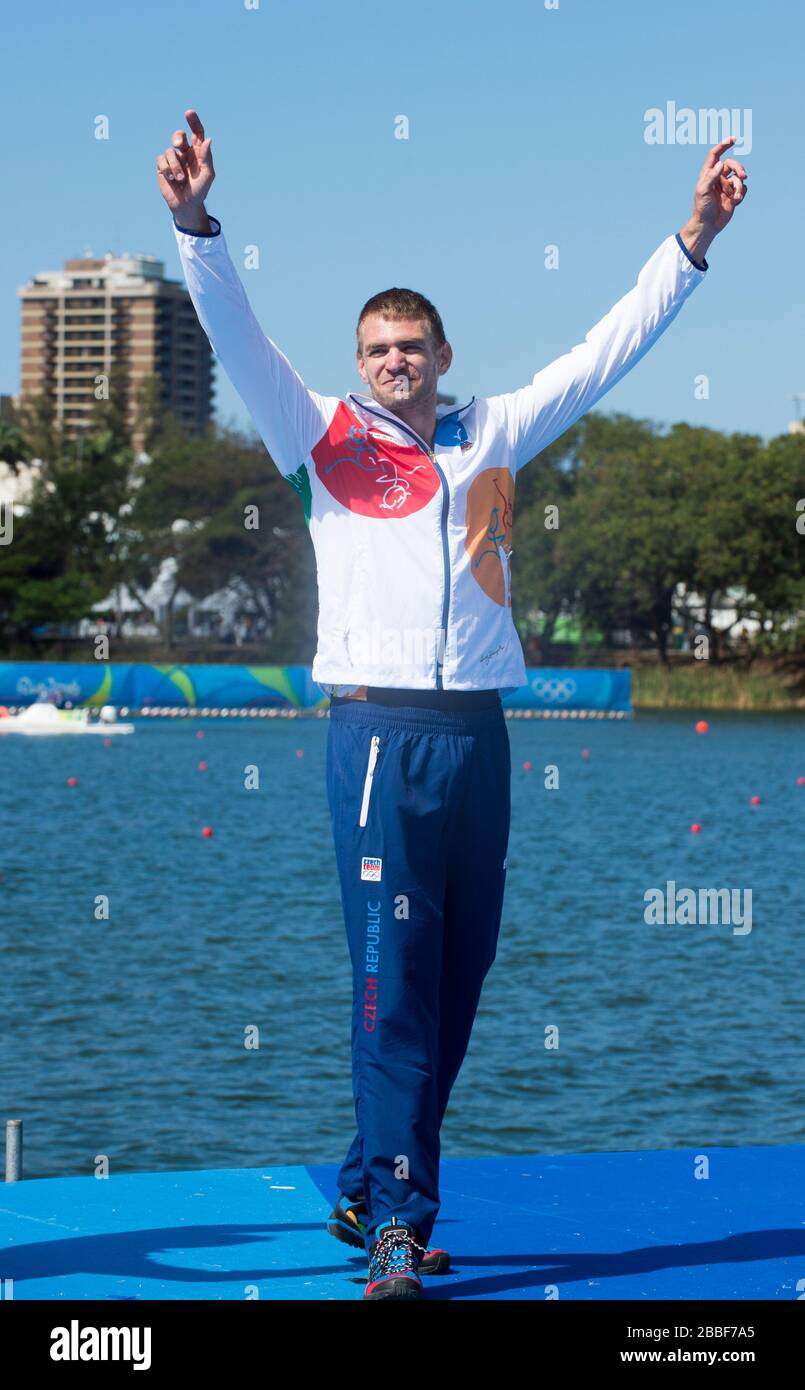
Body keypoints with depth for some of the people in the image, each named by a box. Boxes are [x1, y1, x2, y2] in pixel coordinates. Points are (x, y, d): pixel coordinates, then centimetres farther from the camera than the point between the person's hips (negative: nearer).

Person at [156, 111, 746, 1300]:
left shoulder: (493, 435, 14)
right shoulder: (325, 437, 7)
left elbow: (610, 349, 16)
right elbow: (239, 339, -4)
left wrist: (694, 239, 12)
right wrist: (197, 223, -18)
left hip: (478, 731, 4)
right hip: (379, 732, -4)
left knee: (460, 973, 7)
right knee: (394, 978, -9)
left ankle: (369, 1190, 19)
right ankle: (399, 1222, -7)